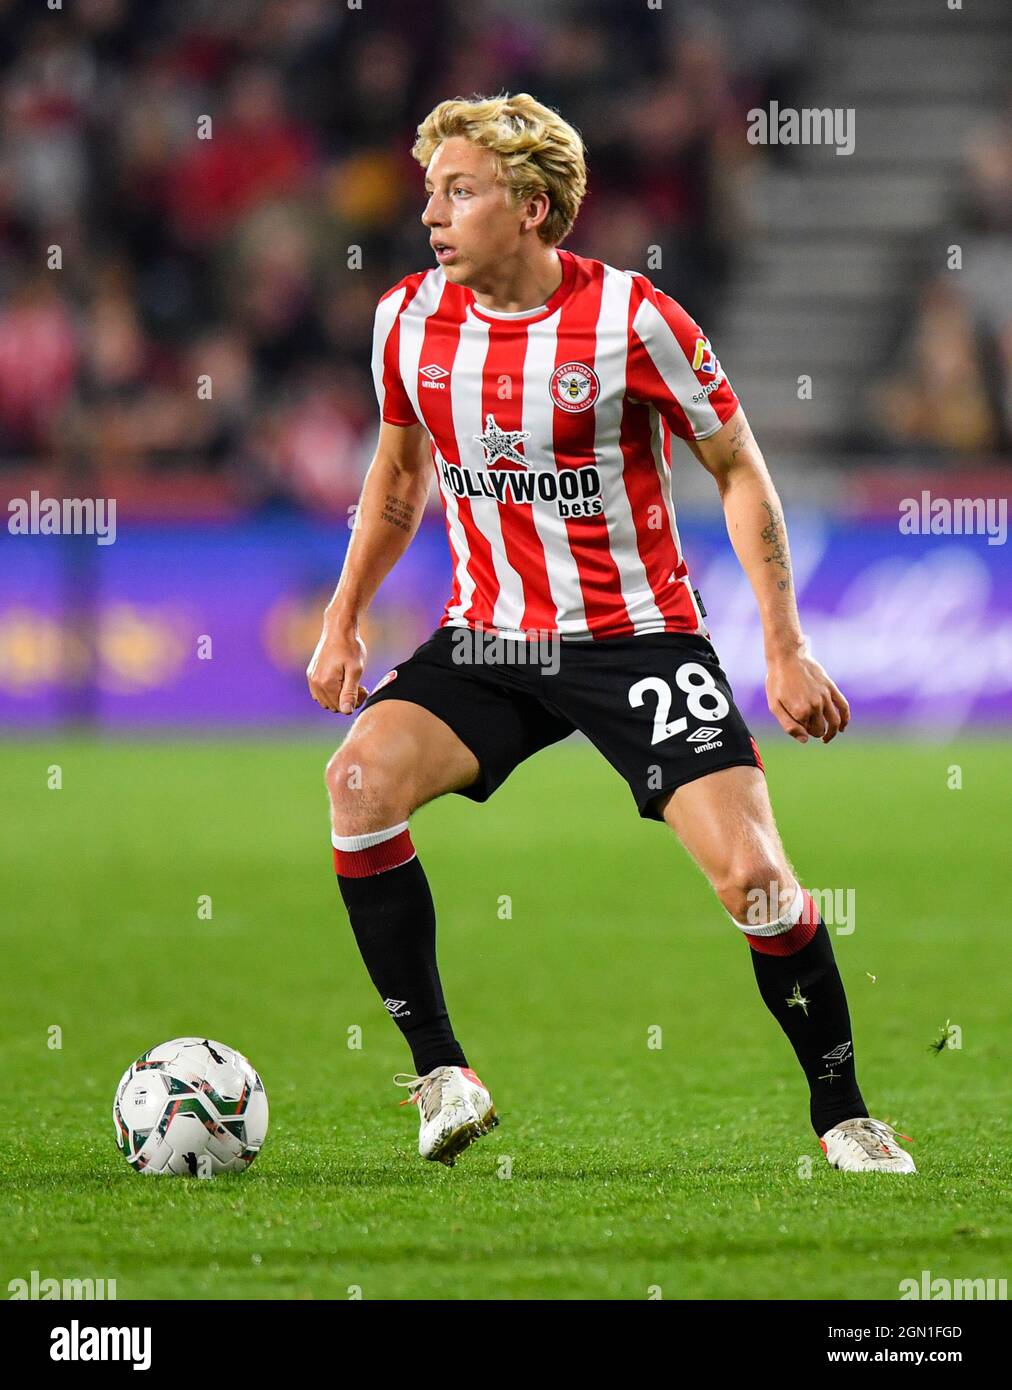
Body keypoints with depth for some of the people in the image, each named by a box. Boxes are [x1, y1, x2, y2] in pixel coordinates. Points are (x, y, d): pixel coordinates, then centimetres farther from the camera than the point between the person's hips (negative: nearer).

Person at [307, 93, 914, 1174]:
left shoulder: (633, 320, -14)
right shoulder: (409, 319, -1)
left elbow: (739, 473, -4)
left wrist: (785, 651, -8)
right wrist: (343, 621, 14)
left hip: (637, 638, -3)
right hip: (487, 638, 4)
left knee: (751, 875, -16)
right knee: (361, 780, -23)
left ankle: (841, 1114, 6)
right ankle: (441, 1076, -13)